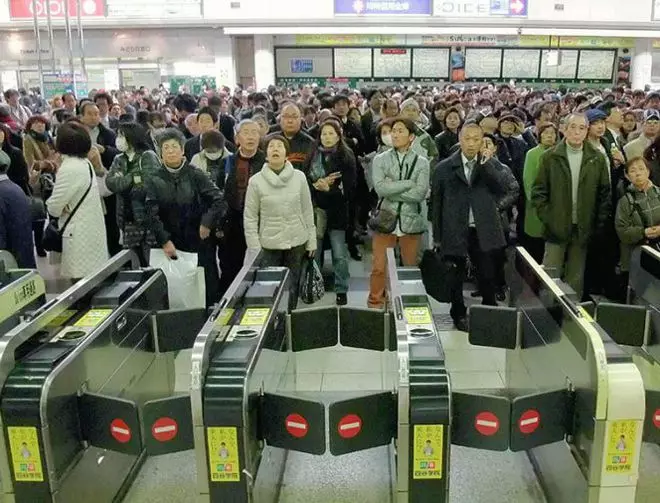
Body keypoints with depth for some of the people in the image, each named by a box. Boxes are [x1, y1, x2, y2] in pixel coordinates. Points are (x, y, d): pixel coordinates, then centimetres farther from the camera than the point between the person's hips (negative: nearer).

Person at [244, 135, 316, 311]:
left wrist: (311, 241, 6)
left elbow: (307, 211, 5)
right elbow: (250, 217, -2)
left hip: (297, 243, 1)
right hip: (269, 245, -1)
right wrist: (254, 249, -6)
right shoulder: (256, 181, -5)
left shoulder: (299, 177, -1)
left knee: (292, 288, 11)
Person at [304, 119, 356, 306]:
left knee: (340, 255, 2)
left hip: (337, 211, -2)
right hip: (315, 210, 2)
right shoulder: (313, 155, 4)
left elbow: (349, 187, -7)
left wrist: (328, 189, -15)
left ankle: (341, 291, 17)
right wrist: (316, 185, -14)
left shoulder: (346, 157, -3)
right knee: (313, 252, 7)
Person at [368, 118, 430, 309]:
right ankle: (375, 305, 11)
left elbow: (420, 193, -12)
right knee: (379, 268, -1)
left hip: (411, 222, 0)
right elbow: (380, 188, -13)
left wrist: (392, 189, -11)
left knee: (411, 267, 11)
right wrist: (409, 182, -12)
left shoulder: (421, 162, 2)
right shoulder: (380, 160, 4)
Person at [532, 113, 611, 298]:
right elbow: (538, 191, -2)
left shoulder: (598, 159, 3)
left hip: (583, 229, 2)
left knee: (576, 278, 11)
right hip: (556, 228, -1)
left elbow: (605, 193, 5)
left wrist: (599, 223, -1)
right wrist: (546, 218, -8)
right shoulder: (550, 157, -1)